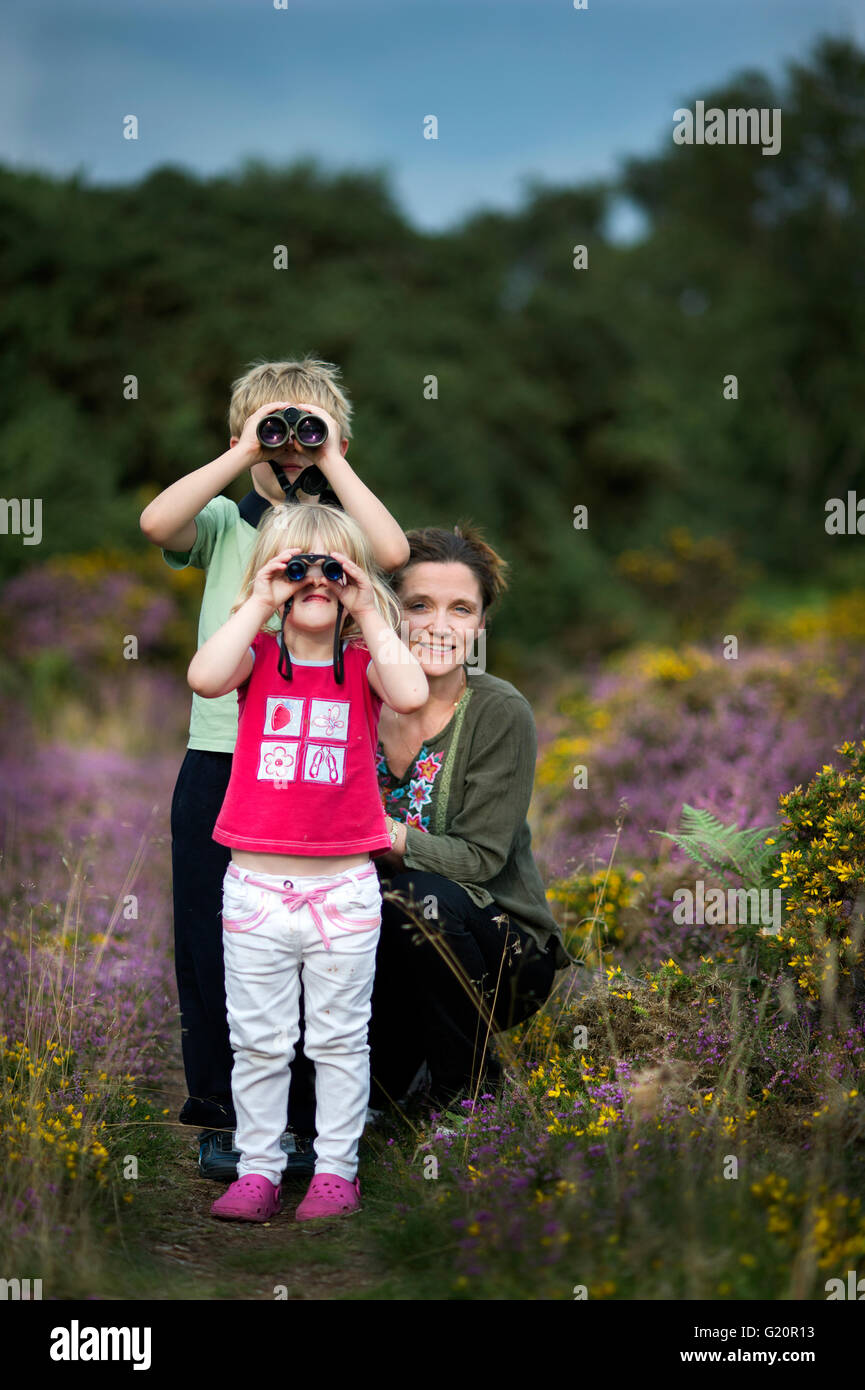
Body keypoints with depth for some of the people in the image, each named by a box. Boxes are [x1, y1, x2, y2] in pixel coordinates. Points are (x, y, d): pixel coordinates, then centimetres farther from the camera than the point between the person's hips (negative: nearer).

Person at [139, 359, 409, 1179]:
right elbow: (157, 523, -16)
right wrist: (244, 455, -11)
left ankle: (305, 1118, 17)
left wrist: (331, 462, -10)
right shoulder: (224, 525, 6)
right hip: (220, 762, 0)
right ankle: (223, 1117, 18)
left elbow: (393, 552, -18)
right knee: (216, 941, 6)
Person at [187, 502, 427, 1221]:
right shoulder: (257, 656, 1)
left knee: (341, 1039, 10)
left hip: (344, 888, 0)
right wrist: (259, 603, -15)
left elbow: (412, 694, -20)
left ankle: (337, 1168, 20)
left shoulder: (363, 663, 2)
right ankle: (258, 1169, 20)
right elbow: (206, 677, -21)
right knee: (259, 1041, 9)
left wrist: (369, 612, -13)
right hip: (256, 886, 0)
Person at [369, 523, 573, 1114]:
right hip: (394, 950, 3)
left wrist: (388, 837, -35)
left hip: (503, 951, -3)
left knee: (419, 895, -33)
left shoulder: (501, 714, -14)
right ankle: (385, 1078, 3)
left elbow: (480, 856, -19)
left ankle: (469, 1091, -9)